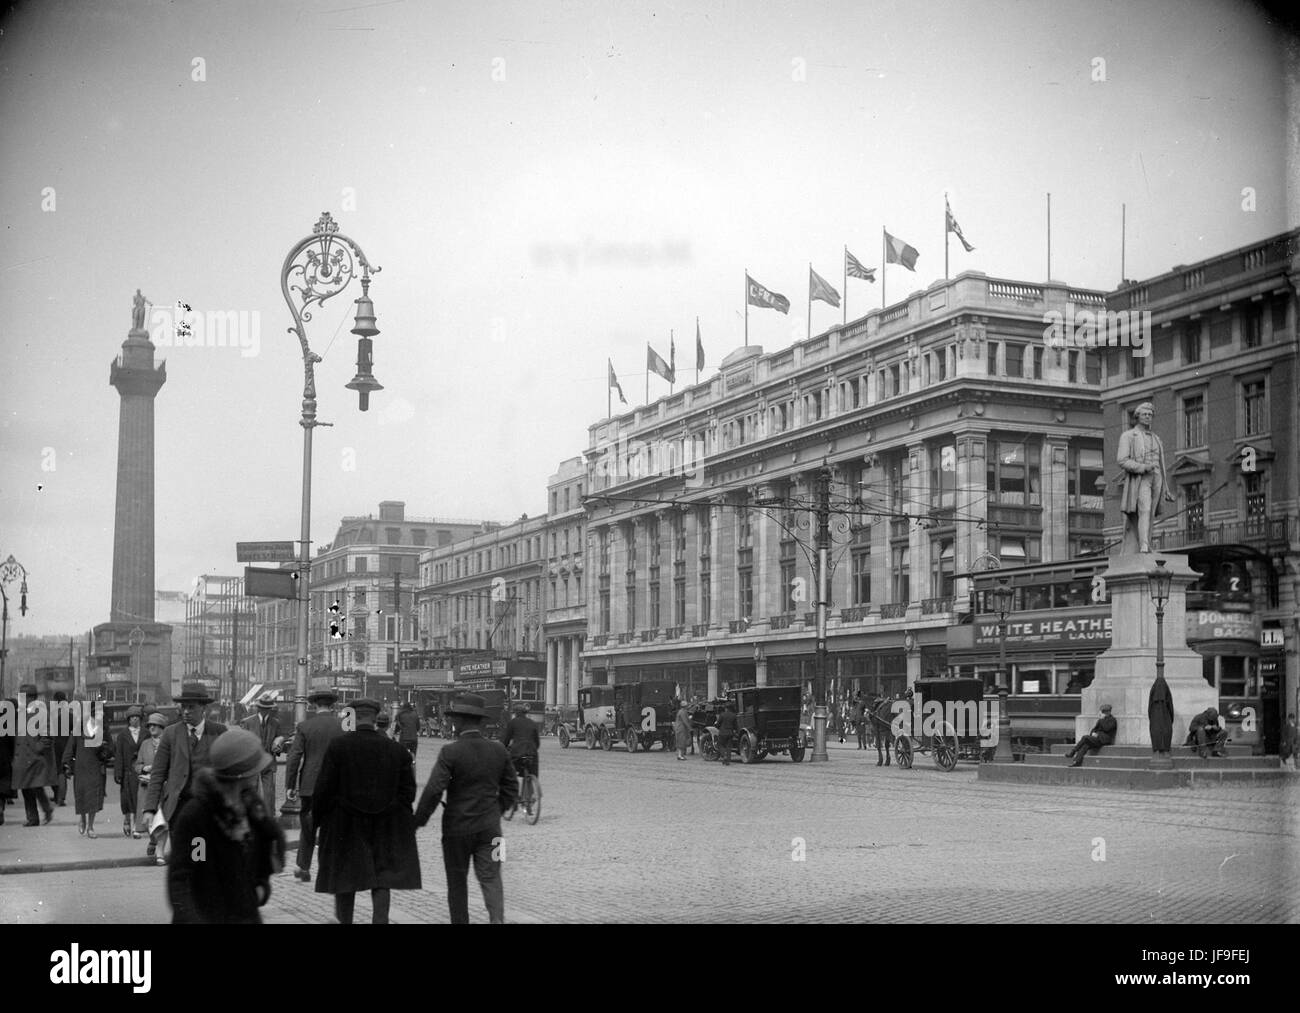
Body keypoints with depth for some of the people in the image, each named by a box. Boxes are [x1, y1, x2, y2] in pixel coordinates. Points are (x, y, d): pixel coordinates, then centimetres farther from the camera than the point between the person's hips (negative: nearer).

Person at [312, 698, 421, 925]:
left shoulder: (338, 745, -11)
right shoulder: (396, 750, -3)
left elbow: (324, 787, -9)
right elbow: (407, 792, 1)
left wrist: (317, 816, 4)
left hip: (345, 823, -1)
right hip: (386, 826, 1)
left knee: (345, 874, 15)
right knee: (382, 877, 4)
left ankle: (344, 919, 30)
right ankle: (380, 919, -5)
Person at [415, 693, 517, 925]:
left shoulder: (450, 752, -15)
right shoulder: (498, 750, 0)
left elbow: (433, 791, -16)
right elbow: (511, 790, 7)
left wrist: (419, 820, -4)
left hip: (457, 827, -3)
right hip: (490, 826, 3)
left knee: (457, 881, 13)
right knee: (491, 878, 3)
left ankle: (460, 921, 21)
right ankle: (497, 919, -15)